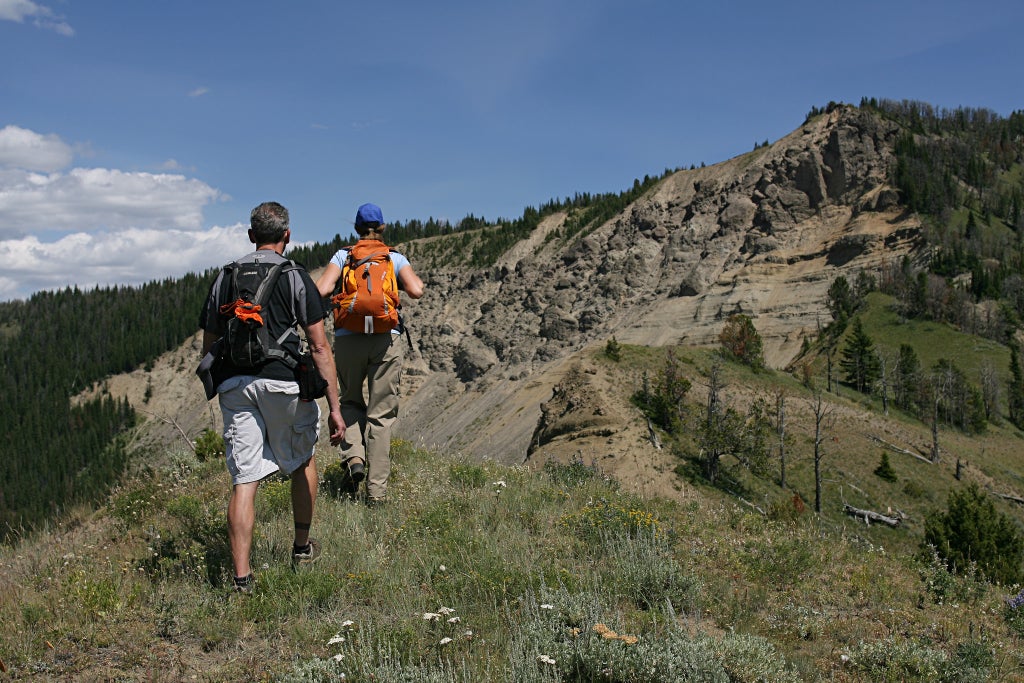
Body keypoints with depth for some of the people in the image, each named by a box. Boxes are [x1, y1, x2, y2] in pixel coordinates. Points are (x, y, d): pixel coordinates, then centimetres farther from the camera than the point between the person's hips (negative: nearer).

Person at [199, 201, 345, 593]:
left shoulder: (224, 278, 13)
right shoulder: (296, 278, 1)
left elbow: (209, 344, 16)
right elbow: (319, 346, -5)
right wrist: (334, 406, -4)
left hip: (233, 384, 3)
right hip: (283, 381, -3)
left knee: (243, 481, 2)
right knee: (302, 462, 21)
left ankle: (242, 577, -1)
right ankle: (302, 547, 34)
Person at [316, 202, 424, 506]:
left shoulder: (343, 256, 8)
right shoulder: (396, 257, 9)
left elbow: (321, 290, -6)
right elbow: (415, 291, -5)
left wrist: (336, 289, 17)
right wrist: (415, 279, 17)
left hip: (348, 337, 0)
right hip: (386, 338, 0)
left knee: (351, 402, 23)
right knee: (381, 415, 5)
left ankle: (354, 456, -1)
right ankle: (377, 489, 2)